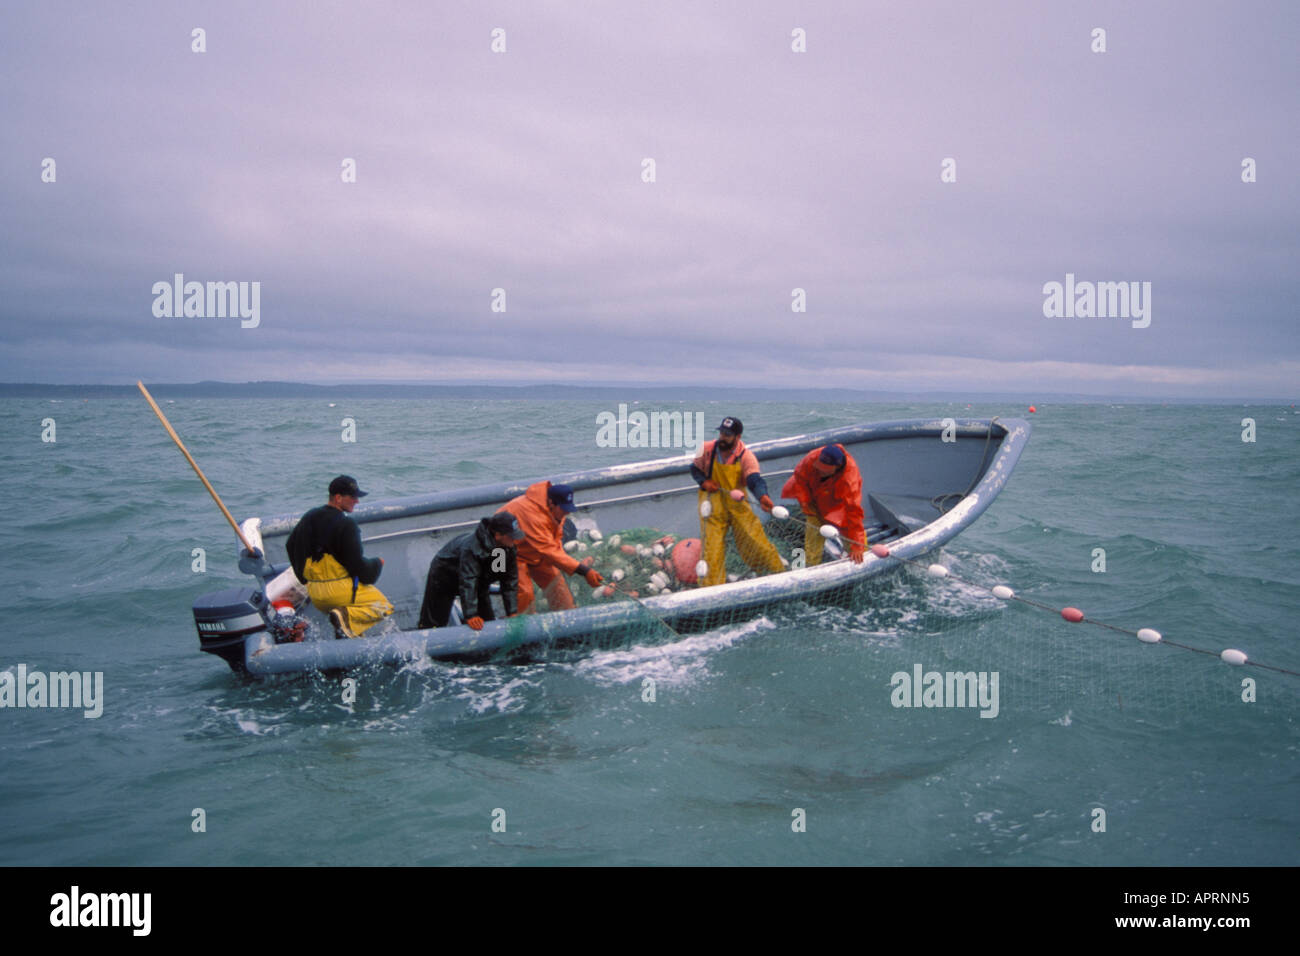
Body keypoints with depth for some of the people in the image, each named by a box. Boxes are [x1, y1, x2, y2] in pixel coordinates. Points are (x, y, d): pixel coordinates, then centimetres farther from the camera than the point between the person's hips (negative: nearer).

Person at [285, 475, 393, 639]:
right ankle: (347, 618, -22)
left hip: (314, 594, 8)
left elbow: (290, 546, 23)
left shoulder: (309, 517, 10)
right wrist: (378, 563, 4)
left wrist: (305, 578, 32)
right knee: (383, 606, 1)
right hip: (339, 590, -8)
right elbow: (357, 565, -17)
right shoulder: (345, 525, -16)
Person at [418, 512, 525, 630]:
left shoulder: (508, 548, -21)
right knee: (435, 621, -4)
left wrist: (512, 612, -17)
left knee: (488, 620, 2)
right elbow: (467, 582, -44)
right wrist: (470, 615, -48)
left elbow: (510, 579, -14)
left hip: (479, 580, 6)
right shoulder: (471, 547, -42)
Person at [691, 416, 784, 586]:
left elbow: (755, 480, -25)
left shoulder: (746, 456, -12)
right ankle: (711, 587, 6)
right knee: (712, 543, -4)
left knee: (754, 537, -3)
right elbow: (695, 468, 10)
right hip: (712, 501, 1)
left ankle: (779, 573, 17)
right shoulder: (707, 449, -5)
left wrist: (762, 496, -47)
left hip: (737, 502, -1)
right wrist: (703, 482, -11)